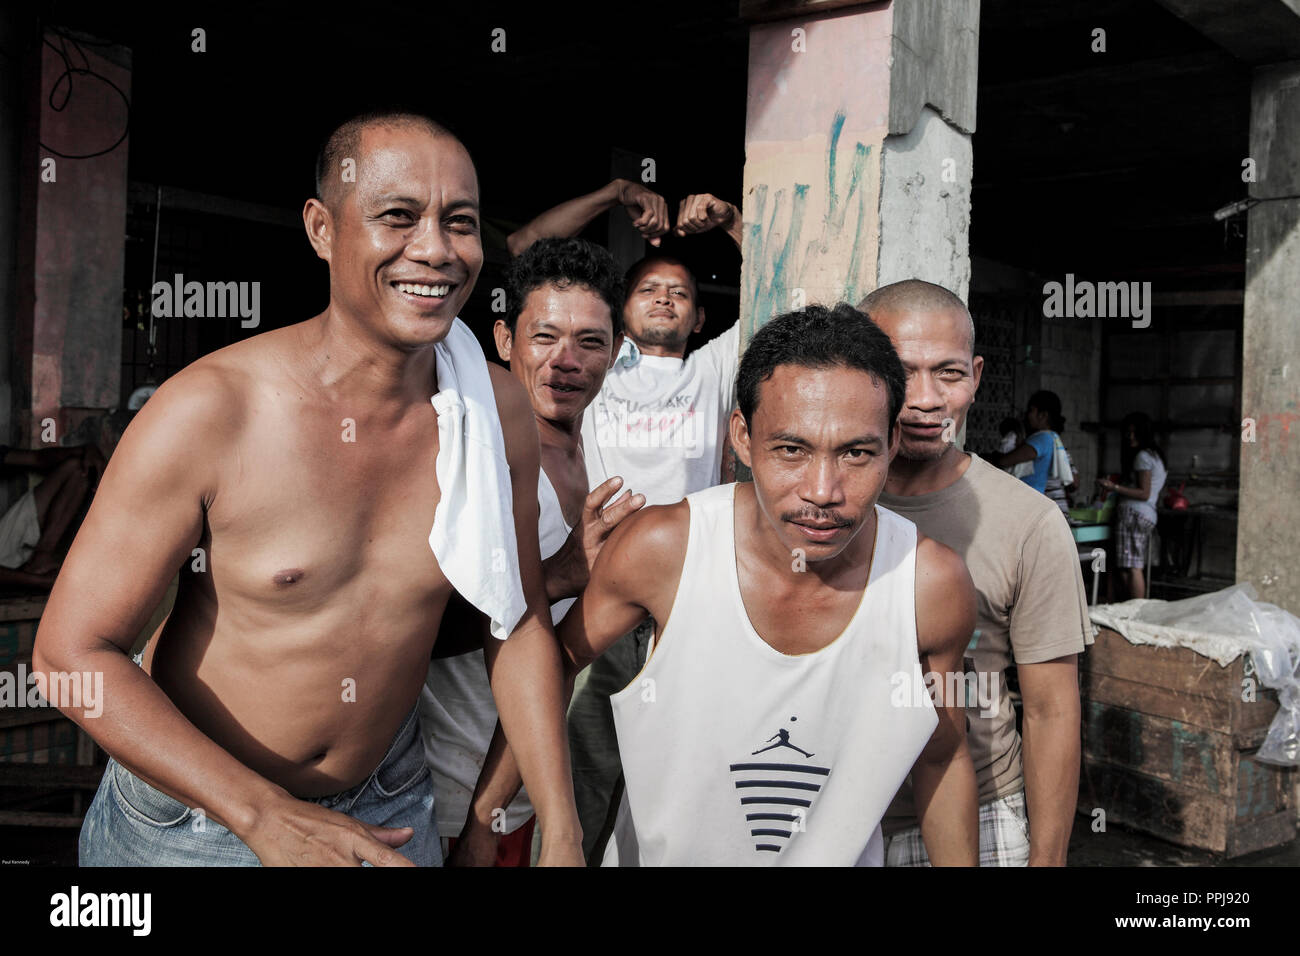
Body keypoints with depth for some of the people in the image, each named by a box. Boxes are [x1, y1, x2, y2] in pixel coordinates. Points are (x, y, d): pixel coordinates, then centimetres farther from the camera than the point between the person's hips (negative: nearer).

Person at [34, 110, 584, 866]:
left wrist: (562, 835, -7)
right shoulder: (209, 411, -23)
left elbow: (519, 622, -2)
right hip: (194, 813, -3)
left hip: (389, 811, 4)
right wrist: (264, 815, -26)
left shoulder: (498, 411, -12)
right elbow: (74, 649, -18)